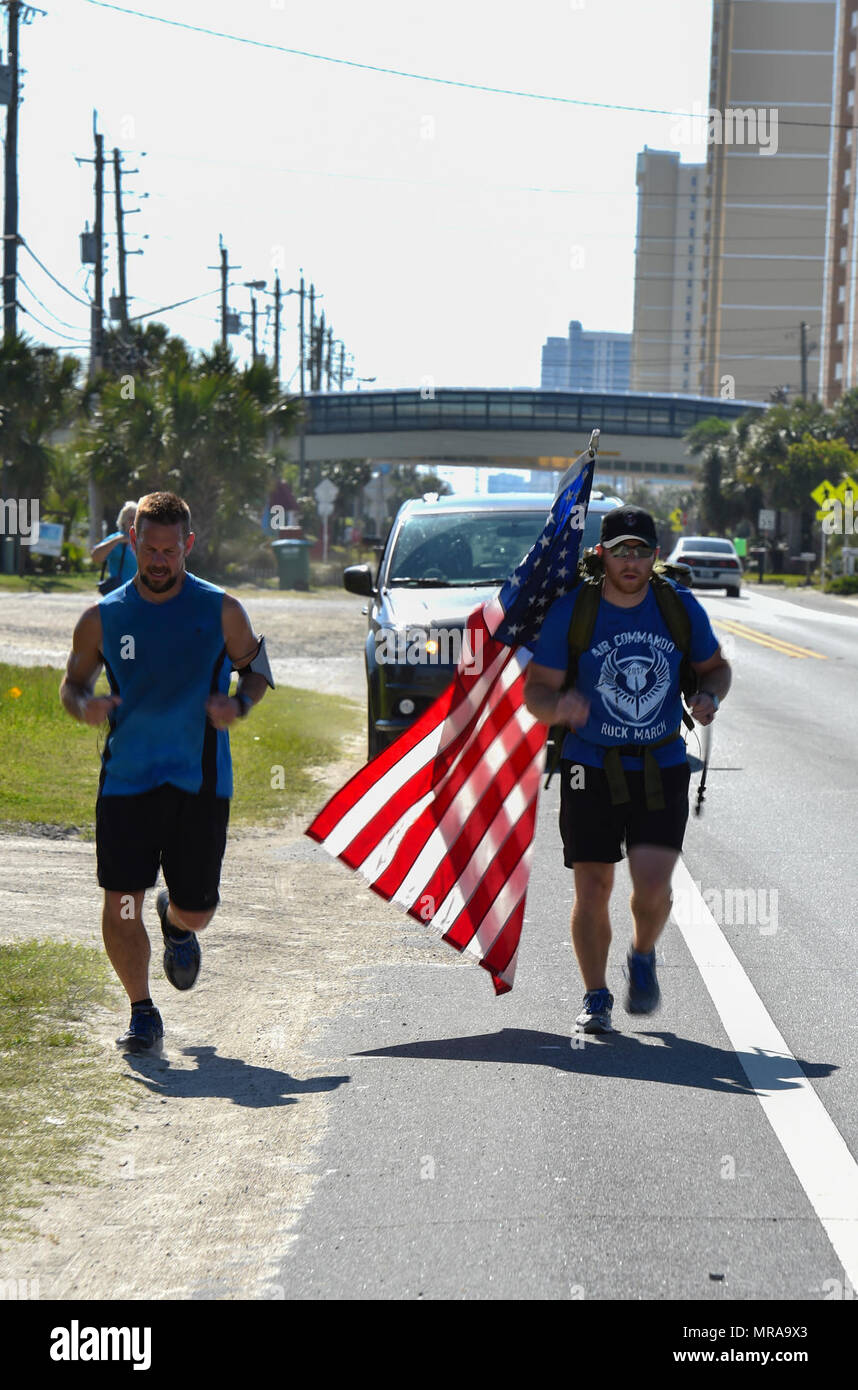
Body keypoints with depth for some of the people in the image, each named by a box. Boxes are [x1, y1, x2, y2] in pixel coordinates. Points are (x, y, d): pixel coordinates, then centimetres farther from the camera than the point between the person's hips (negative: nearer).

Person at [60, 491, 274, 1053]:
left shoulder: (221, 611, 0)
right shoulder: (103, 618, 2)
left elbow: (257, 669, 11)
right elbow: (72, 683, 12)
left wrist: (239, 704, -11)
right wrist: (85, 704, -12)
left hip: (200, 780, 0)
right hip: (127, 779, 0)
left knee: (196, 911, 4)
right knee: (121, 902, -8)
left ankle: (176, 923, 43)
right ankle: (142, 1013, 10)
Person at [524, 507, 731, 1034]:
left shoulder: (680, 606, 1)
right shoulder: (569, 611, -5)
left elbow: (715, 666, 16)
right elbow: (536, 691, -3)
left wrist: (709, 697, -7)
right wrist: (559, 706, -26)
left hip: (663, 768, 1)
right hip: (590, 768, -1)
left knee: (654, 885, -11)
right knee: (592, 887, -1)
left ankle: (643, 960, 21)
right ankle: (596, 997, 16)